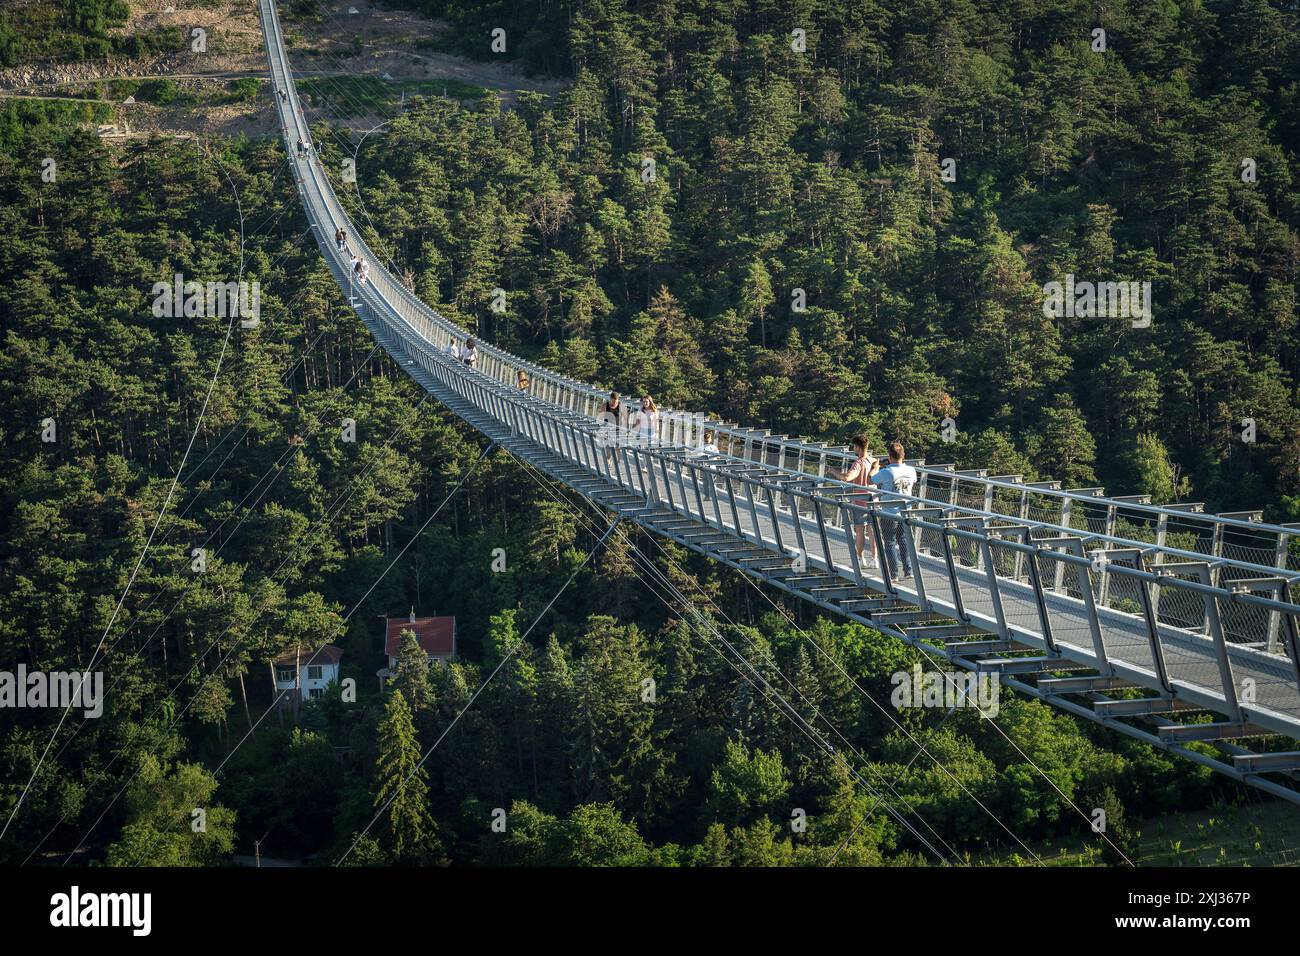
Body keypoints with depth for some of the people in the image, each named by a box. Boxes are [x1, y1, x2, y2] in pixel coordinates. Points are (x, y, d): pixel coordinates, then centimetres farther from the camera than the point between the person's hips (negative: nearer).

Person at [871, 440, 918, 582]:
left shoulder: (886, 472, -18)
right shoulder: (911, 471, -3)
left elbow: (870, 481, -1)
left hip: (890, 513, -4)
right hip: (905, 512, 4)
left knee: (890, 543, 5)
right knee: (904, 541, 15)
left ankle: (894, 574, 5)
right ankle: (908, 571, 12)